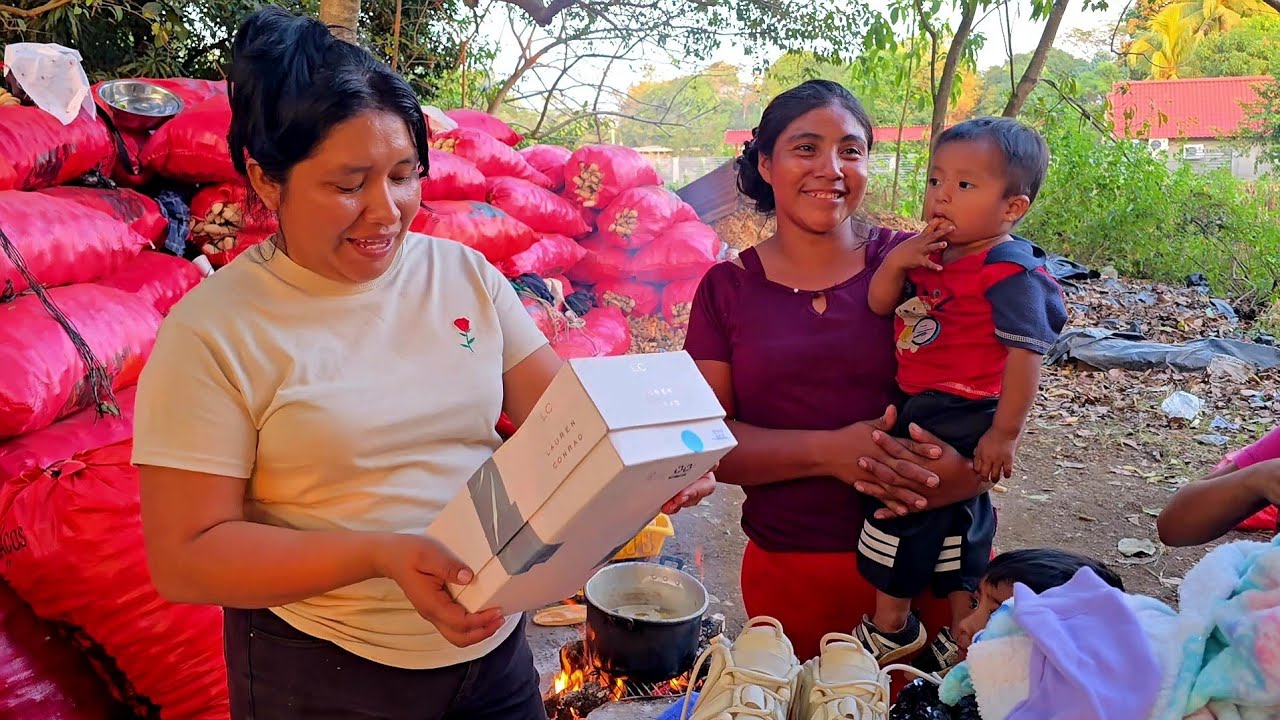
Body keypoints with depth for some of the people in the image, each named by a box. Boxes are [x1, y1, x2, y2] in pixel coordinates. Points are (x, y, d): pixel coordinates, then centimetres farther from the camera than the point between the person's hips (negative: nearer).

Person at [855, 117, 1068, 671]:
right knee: (955, 516, 17)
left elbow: (1025, 351, -20)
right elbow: (878, 305, 6)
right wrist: (896, 262, -13)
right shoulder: (930, 252, 7)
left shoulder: (1010, 271, -17)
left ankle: (889, 625, 13)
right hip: (922, 404, 9)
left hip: (956, 414, -9)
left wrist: (1005, 431, -21)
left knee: (899, 498, -5)